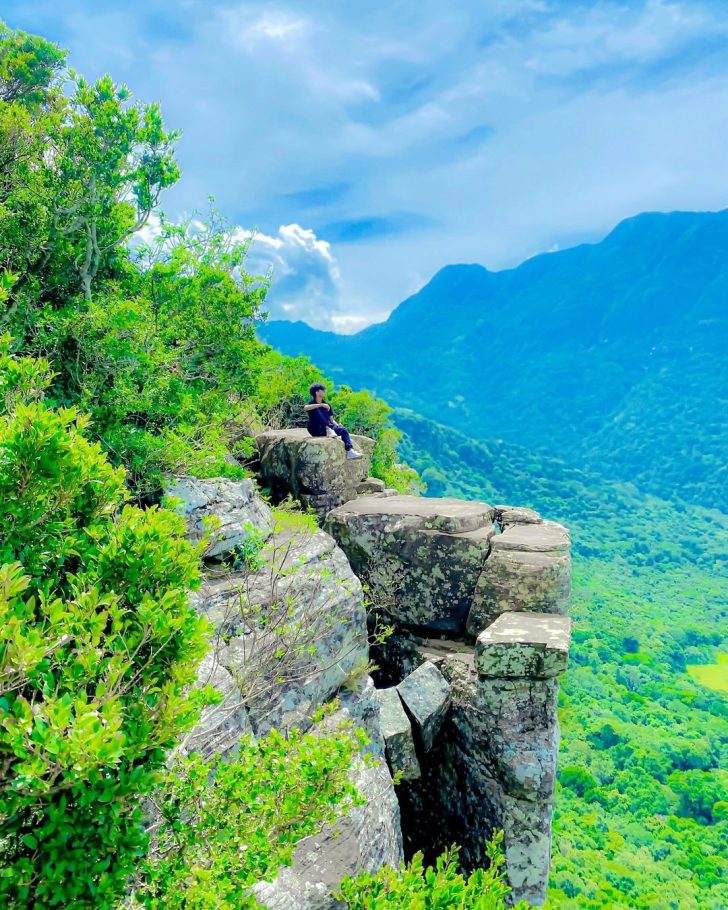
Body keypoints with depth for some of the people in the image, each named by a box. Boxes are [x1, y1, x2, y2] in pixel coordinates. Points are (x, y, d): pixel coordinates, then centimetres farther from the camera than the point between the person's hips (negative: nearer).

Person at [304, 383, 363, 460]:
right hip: (316, 430, -5)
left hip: (328, 427, 5)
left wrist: (337, 424, -9)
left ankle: (350, 451, -40)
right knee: (315, 410, -26)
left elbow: (331, 419, 14)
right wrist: (320, 405, -30)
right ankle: (328, 430, -36)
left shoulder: (327, 405, 17)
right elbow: (305, 408, -24)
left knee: (343, 429, -21)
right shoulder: (311, 403, 2)